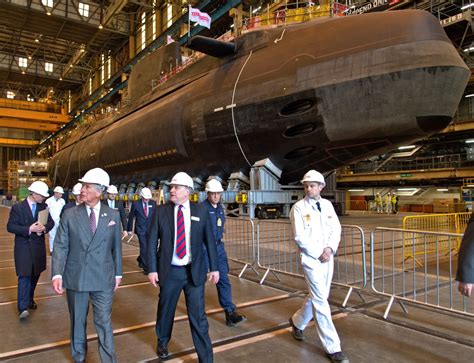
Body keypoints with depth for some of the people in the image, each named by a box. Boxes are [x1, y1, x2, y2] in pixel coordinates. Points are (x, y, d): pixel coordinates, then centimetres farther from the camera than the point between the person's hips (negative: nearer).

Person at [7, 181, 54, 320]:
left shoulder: (43, 206, 4)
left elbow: (51, 222, 6)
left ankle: (29, 299, 33)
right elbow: (10, 226, -12)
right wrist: (29, 229, -23)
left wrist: (44, 227, -16)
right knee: (24, 276, -10)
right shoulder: (18, 207, -8)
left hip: (39, 247, 5)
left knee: (35, 275, 15)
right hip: (23, 247, -5)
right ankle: (23, 307, -7)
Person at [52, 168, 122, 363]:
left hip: (103, 279, -1)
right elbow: (60, 246, -4)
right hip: (75, 278, 1)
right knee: (77, 321, 17)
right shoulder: (69, 214, -2)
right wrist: (57, 274, -14)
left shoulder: (113, 215, 0)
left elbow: (116, 247, 5)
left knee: (104, 322, 5)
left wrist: (118, 273, 7)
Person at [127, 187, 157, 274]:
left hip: (150, 229, 3)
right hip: (140, 229, -3)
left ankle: (140, 259, 38)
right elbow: (131, 217, 2)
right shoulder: (136, 204, -6)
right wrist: (129, 229, 4)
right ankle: (145, 267, 4)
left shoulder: (153, 203, 0)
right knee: (144, 247, -7)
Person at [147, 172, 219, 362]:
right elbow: (152, 241, -2)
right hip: (169, 271, 1)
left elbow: (209, 241, 3)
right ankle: (162, 343, 48)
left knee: (198, 316, 3)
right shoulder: (161, 211, -3)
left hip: (194, 271, -1)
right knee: (165, 311, 19)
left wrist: (214, 267, 3)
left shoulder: (201, 212, -2)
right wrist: (152, 269, -5)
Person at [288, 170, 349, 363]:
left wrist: (330, 248, -12)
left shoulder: (327, 205, 6)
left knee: (317, 296, 17)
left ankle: (297, 322, 41)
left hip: (328, 258, 6)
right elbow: (300, 237, -13)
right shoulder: (299, 208, -9)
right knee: (321, 300, -5)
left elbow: (336, 229, 4)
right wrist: (319, 254, -14)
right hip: (311, 259, -6)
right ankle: (332, 348, 5)